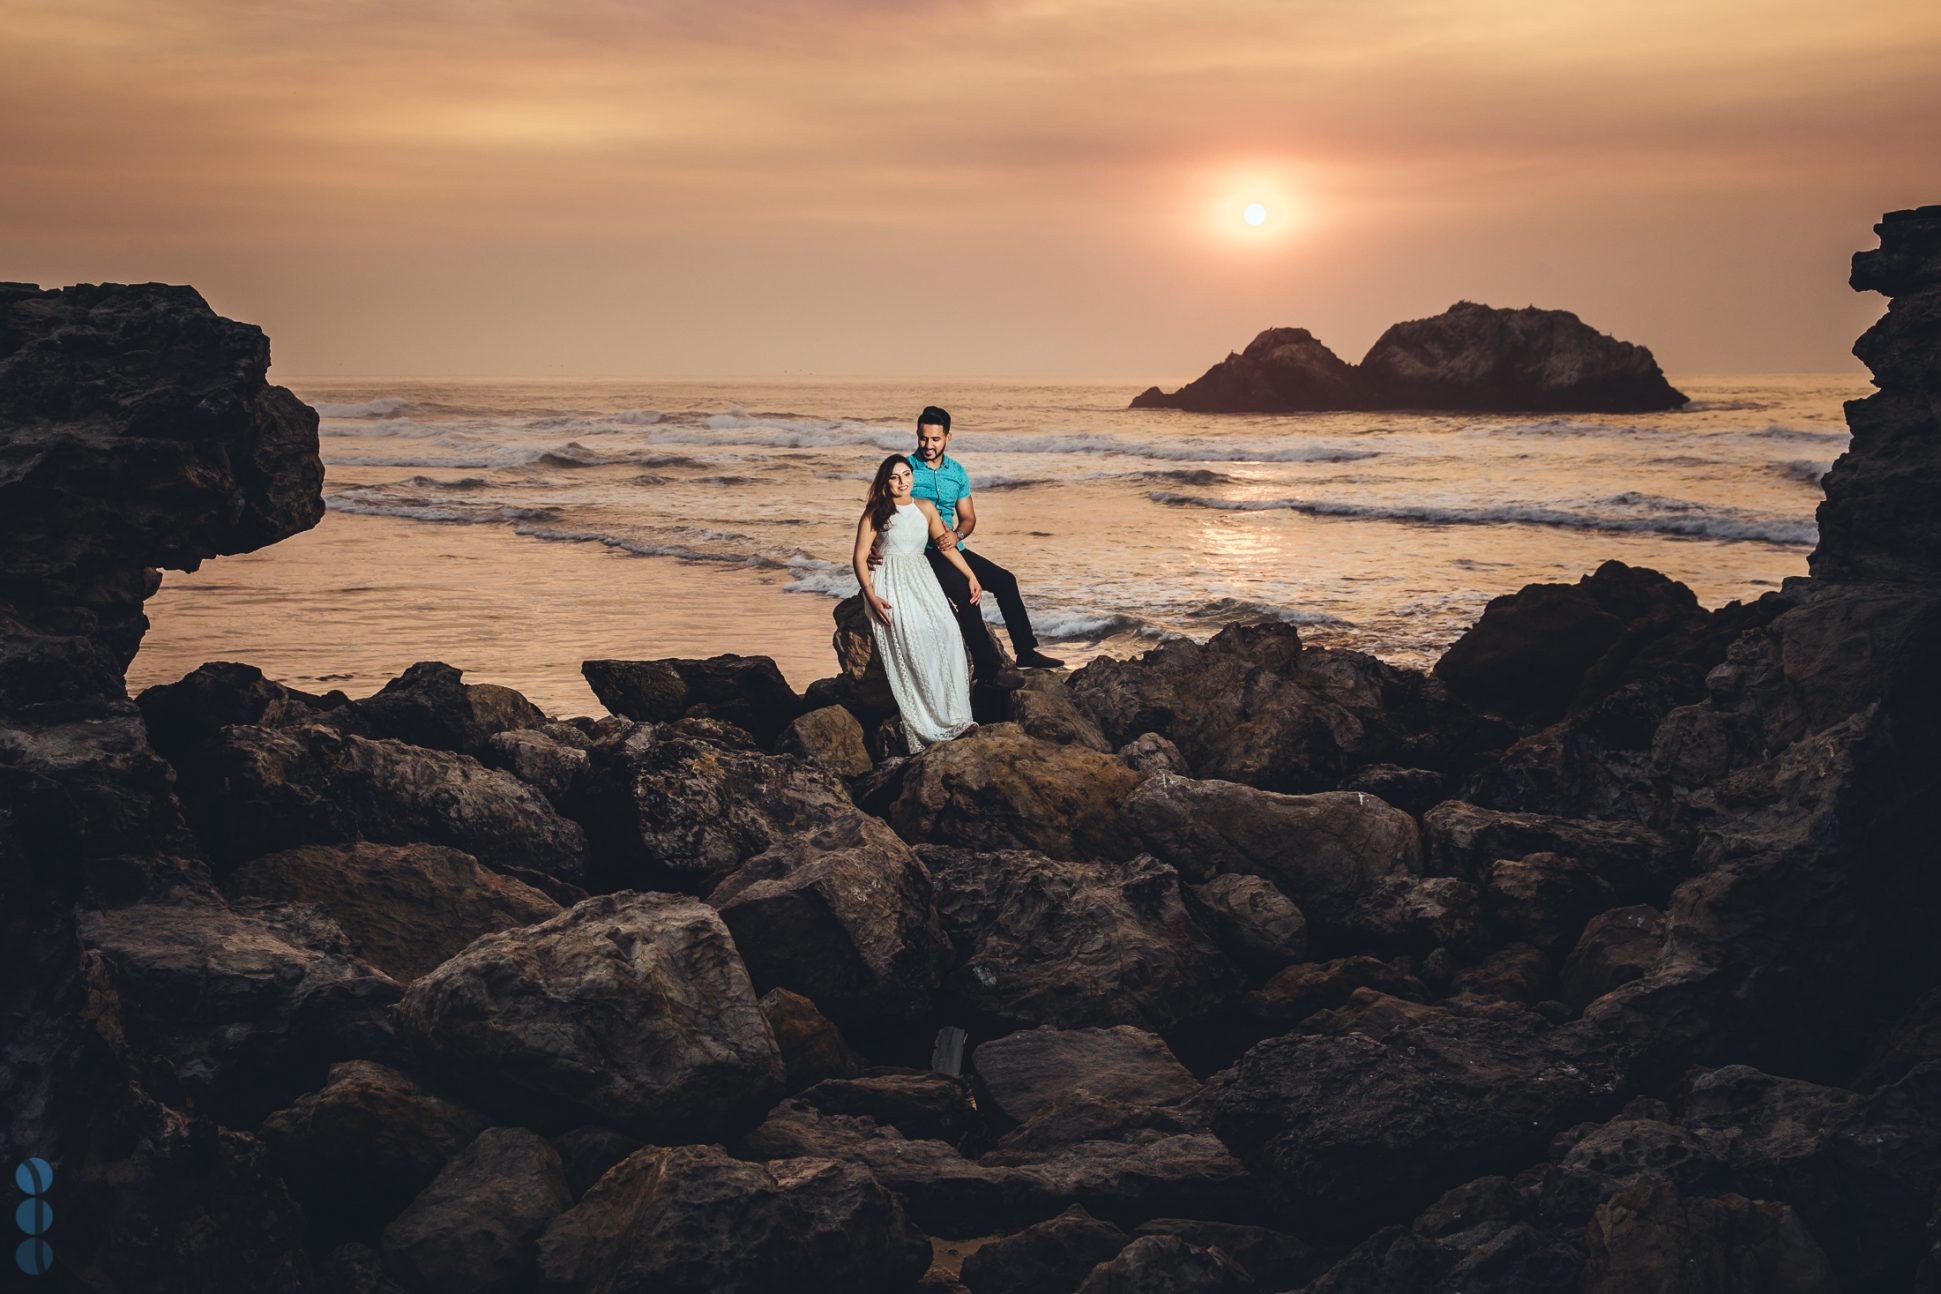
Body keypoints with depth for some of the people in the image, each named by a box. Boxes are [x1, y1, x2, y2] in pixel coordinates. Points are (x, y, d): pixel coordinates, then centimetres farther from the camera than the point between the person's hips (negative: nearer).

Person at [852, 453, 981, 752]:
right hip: (888, 584, -4)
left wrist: (970, 576, 8)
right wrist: (871, 596, -13)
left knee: (945, 632, -21)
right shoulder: (875, 513, 3)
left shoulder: (926, 508, 15)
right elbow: (859, 557, -1)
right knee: (912, 637, -24)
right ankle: (927, 726, -26)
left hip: (920, 578, 4)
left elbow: (946, 546, 17)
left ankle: (953, 716, -22)